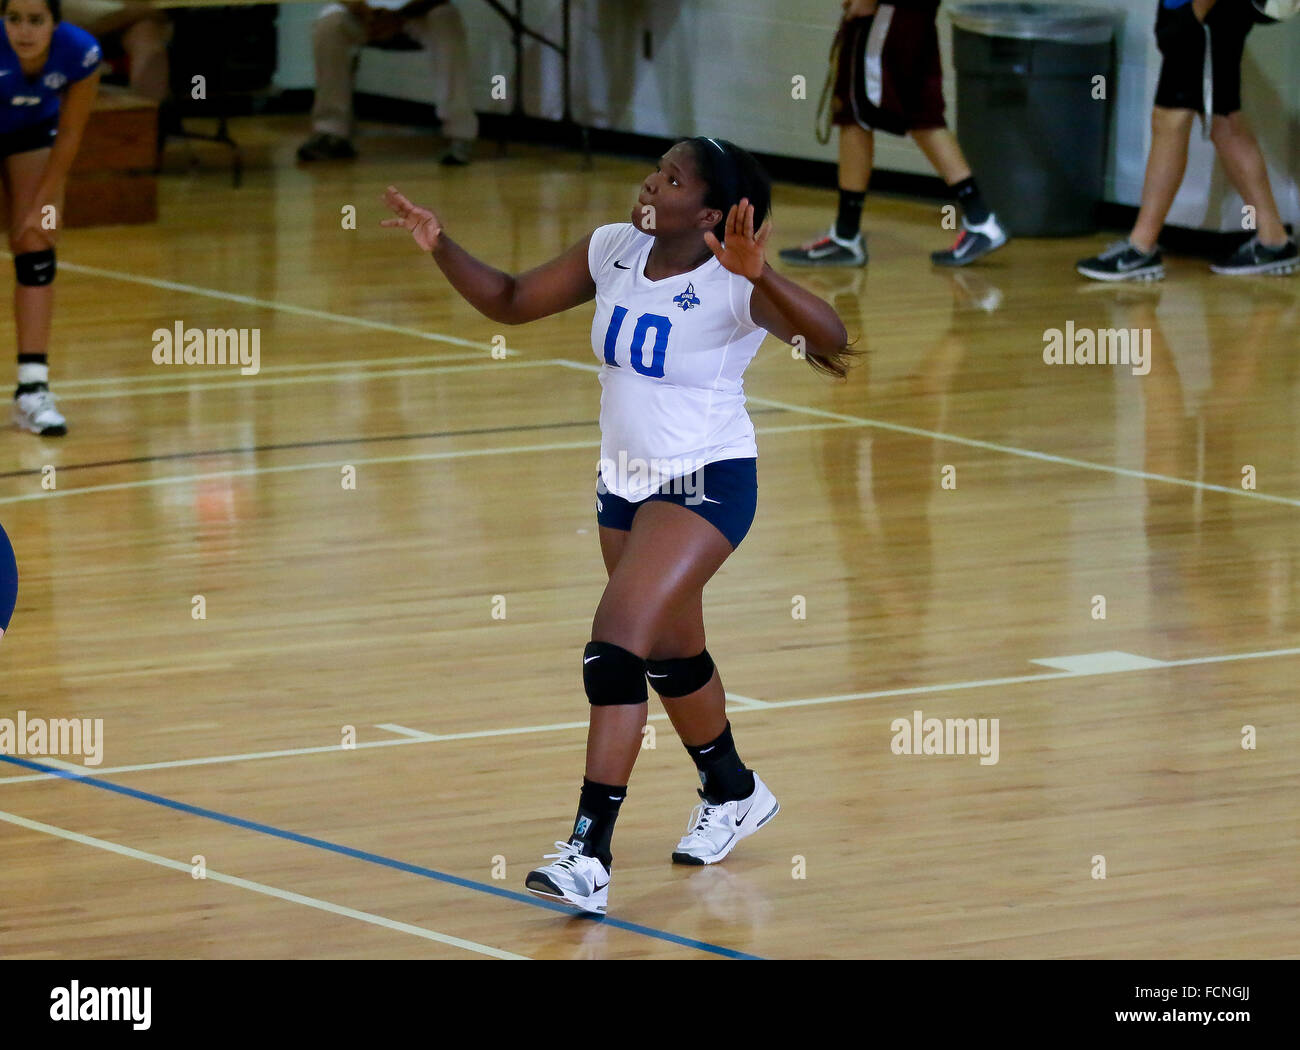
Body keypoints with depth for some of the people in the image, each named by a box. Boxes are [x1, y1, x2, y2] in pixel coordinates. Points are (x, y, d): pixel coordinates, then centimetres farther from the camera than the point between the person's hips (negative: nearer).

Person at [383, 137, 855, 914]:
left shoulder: (732, 285, -21)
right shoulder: (614, 252, -2)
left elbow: (830, 337, -35)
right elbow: (511, 303, 7)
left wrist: (758, 275, -50)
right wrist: (442, 248, -8)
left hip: (707, 485, -8)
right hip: (626, 482, 8)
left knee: (616, 647, -21)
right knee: (671, 654, 23)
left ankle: (589, 857, -22)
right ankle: (733, 798, 49)